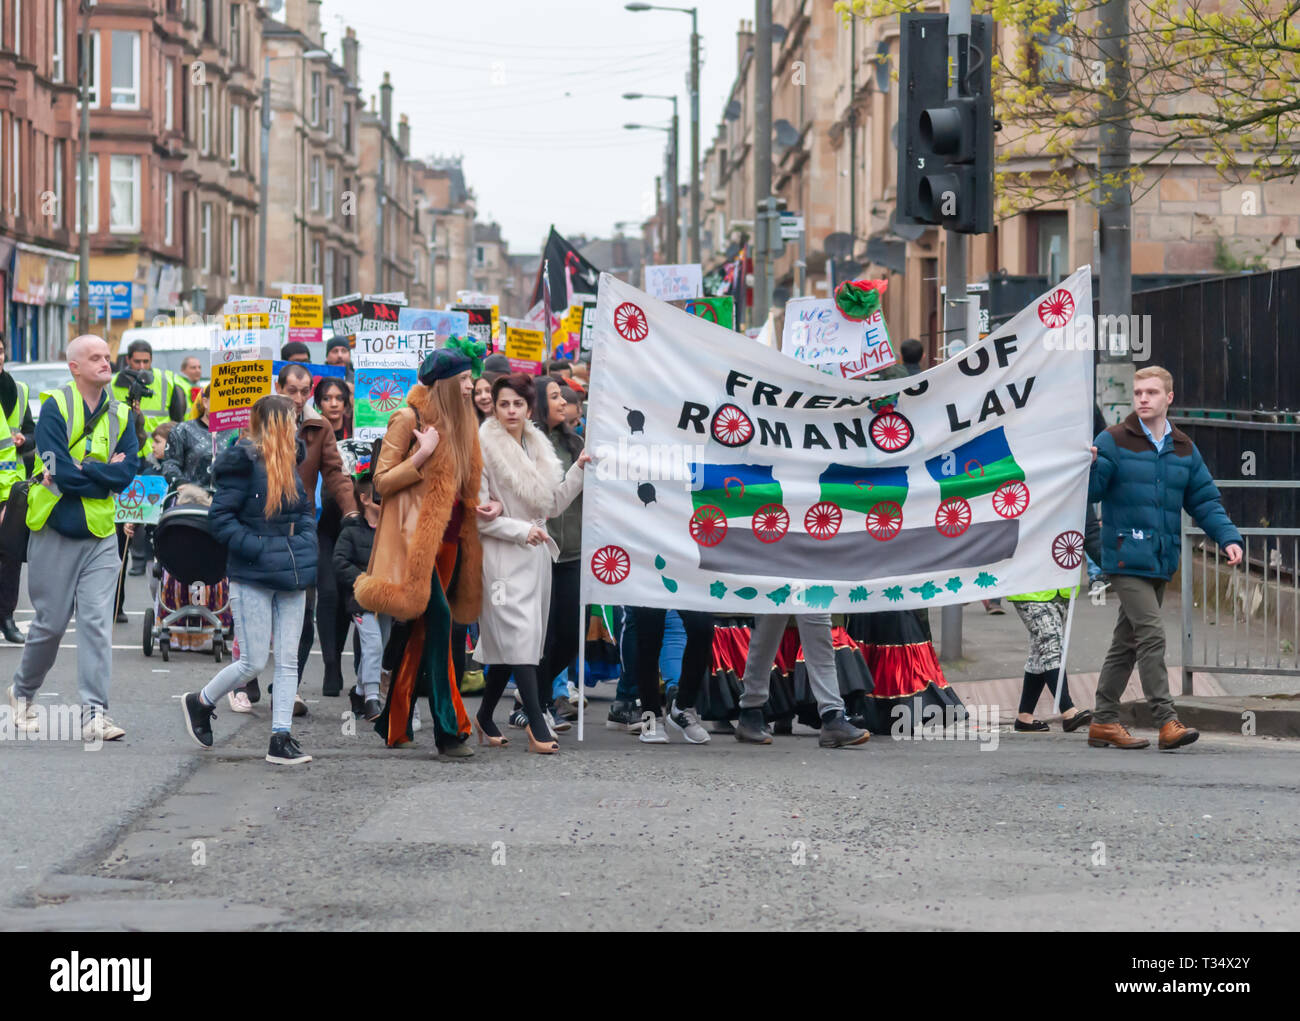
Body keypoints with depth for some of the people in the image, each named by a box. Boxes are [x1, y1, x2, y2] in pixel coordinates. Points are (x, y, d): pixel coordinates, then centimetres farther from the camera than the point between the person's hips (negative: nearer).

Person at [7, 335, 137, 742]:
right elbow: (60, 471, -19)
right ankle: (22, 691, 30)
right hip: (56, 532, -3)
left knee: (97, 622, -6)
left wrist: (78, 473, -16)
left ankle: (95, 712, -8)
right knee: (51, 622, 6)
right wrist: (105, 472, -10)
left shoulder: (120, 415, 6)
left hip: (101, 534, 3)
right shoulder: (55, 409, -8)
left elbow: (128, 472, -7)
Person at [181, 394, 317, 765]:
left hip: (290, 577, 7)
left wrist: (306, 541, 6)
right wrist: (258, 549, -20)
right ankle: (199, 703, 22)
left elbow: (306, 509, 24)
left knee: (288, 661, 4)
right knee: (253, 662, -3)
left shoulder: (288, 462, 12)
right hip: (253, 579, -7)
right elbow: (219, 519, -14)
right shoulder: (244, 463, -12)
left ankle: (281, 739, 7)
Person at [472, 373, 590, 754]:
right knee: (521, 636, -14)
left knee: (507, 642, 10)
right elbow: (478, 514, -11)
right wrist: (522, 530, -15)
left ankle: (485, 715, 21)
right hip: (502, 555, -7)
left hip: (535, 553, 7)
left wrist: (578, 470, 5)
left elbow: (554, 505, 16)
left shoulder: (538, 449, 13)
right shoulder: (484, 449, -9)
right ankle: (537, 723, -15)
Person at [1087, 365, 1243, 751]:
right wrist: (1087, 465, -30)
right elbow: (1091, 490, -9)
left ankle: (1104, 722, 18)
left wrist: (1228, 538, 0)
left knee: (1127, 642, 11)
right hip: (1126, 558, -6)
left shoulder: (1184, 449, 13)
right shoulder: (1113, 441, -3)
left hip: (1161, 561, 6)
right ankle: (1167, 722, -16)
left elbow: (1204, 500, 13)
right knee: (1151, 635, -15)